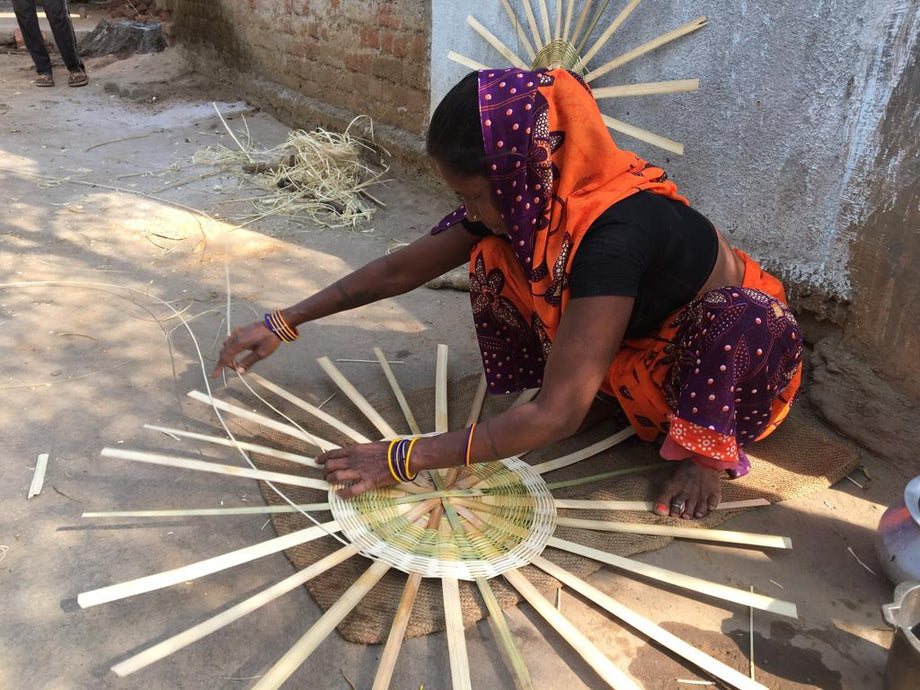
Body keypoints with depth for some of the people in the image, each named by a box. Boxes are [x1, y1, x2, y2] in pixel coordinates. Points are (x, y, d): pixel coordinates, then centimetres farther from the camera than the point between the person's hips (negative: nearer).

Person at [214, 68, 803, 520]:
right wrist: (283, 324, -7)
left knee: (749, 318, -40)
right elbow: (400, 269, -7)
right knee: (494, 259, -12)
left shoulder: (614, 233, -39)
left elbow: (557, 416, -38)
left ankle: (707, 446, -11)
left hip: (724, 337, -5)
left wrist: (405, 458, -33)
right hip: (632, 339, 5)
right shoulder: (520, 198, -17)